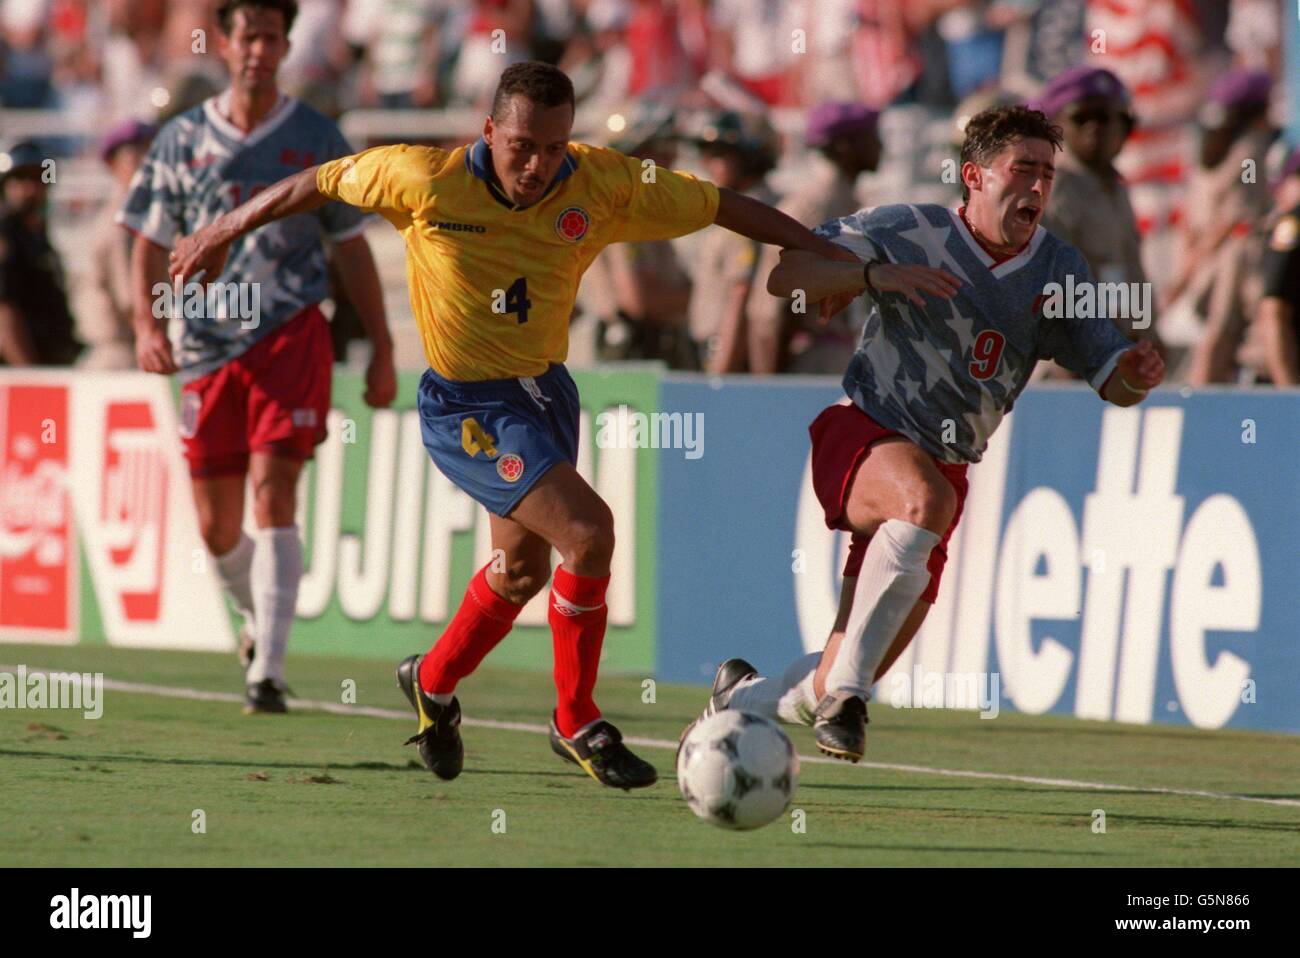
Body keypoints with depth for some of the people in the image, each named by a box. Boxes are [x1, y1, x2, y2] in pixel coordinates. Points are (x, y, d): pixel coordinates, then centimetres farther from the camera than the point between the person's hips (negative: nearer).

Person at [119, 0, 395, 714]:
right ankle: (258, 618, 37)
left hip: (291, 334, -2)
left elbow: (351, 247, 10)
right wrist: (146, 324, -7)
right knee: (217, 530, 5)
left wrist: (382, 352, 7)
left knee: (273, 494, -18)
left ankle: (267, 671, -19)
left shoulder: (315, 139, 5)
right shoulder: (182, 139, 7)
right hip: (207, 345, 2)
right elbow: (151, 241, 10)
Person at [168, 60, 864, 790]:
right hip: (467, 408, -6)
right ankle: (578, 725, -6)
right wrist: (227, 231, 8)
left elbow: (721, 207, -3)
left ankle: (434, 683, 51)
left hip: (547, 393, 6)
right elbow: (323, 182, -4)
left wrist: (834, 256, -1)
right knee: (587, 530, -22)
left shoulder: (602, 184, -12)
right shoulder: (426, 181, -20)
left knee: (523, 566, 22)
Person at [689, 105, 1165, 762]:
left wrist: (1135, 376, -20)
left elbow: (1113, 384, 4)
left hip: (946, 466, 5)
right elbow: (786, 277, -12)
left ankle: (738, 702, 34)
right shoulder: (908, 231, -8)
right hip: (860, 435, -5)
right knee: (925, 498, -41)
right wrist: (876, 273, -28)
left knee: (842, 688, 2)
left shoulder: (1058, 270, 2)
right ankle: (848, 685, -31)